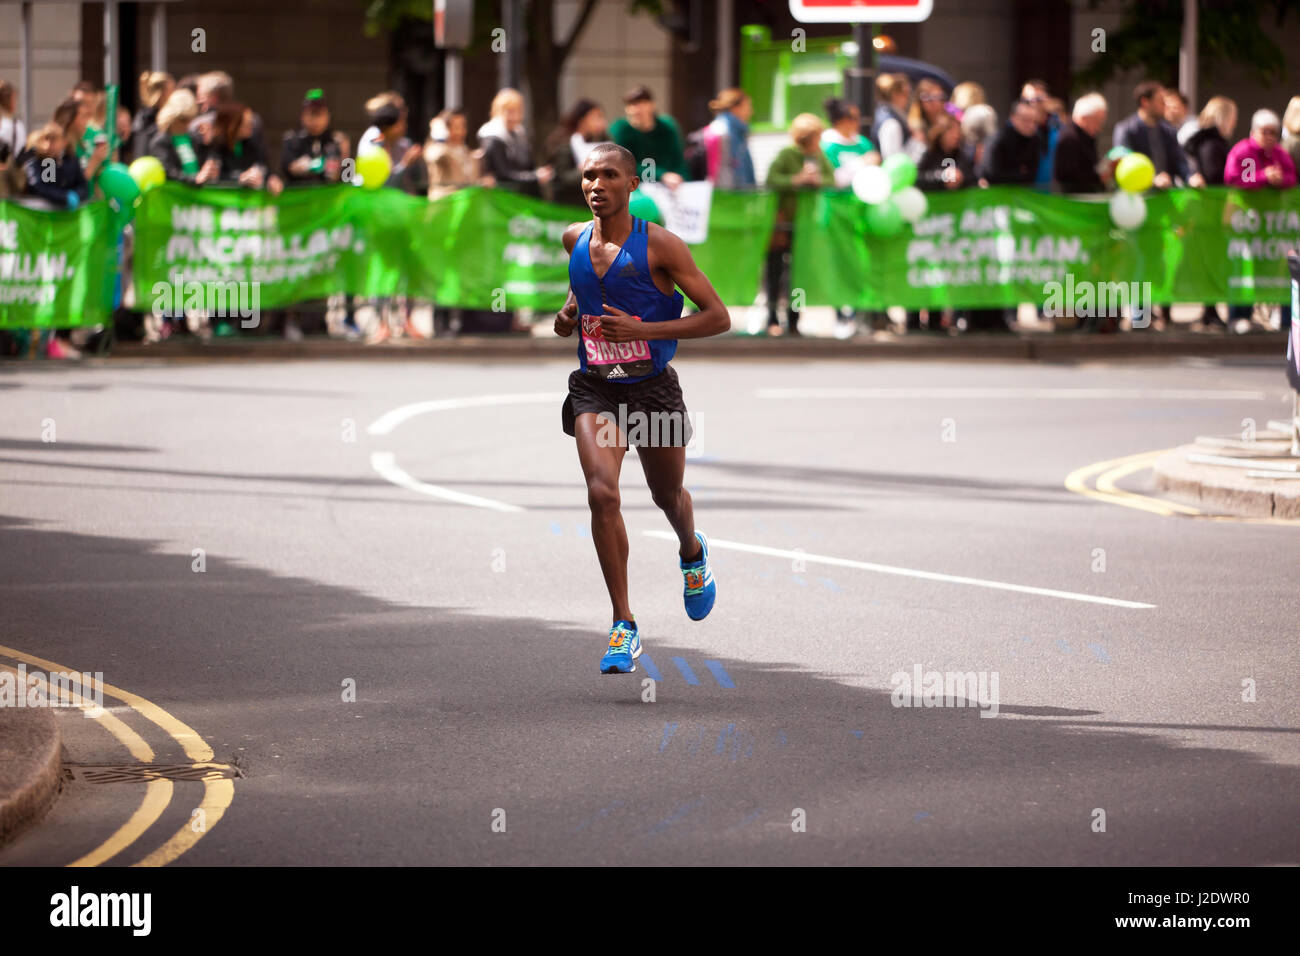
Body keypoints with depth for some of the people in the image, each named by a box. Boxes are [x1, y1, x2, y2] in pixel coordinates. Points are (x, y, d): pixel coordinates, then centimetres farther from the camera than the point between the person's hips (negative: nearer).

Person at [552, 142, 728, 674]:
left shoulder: (660, 245, -14)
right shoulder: (575, 239, 1)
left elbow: (718, 319, -13)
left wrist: (642, 329, -22)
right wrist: (569, 312, 3)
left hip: (653, 389, -2)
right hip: (594, 390, 2)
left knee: (668, 496, 19)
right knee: (602, 494, -20)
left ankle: (693, 552, 57)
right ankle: (624, 627, -14)